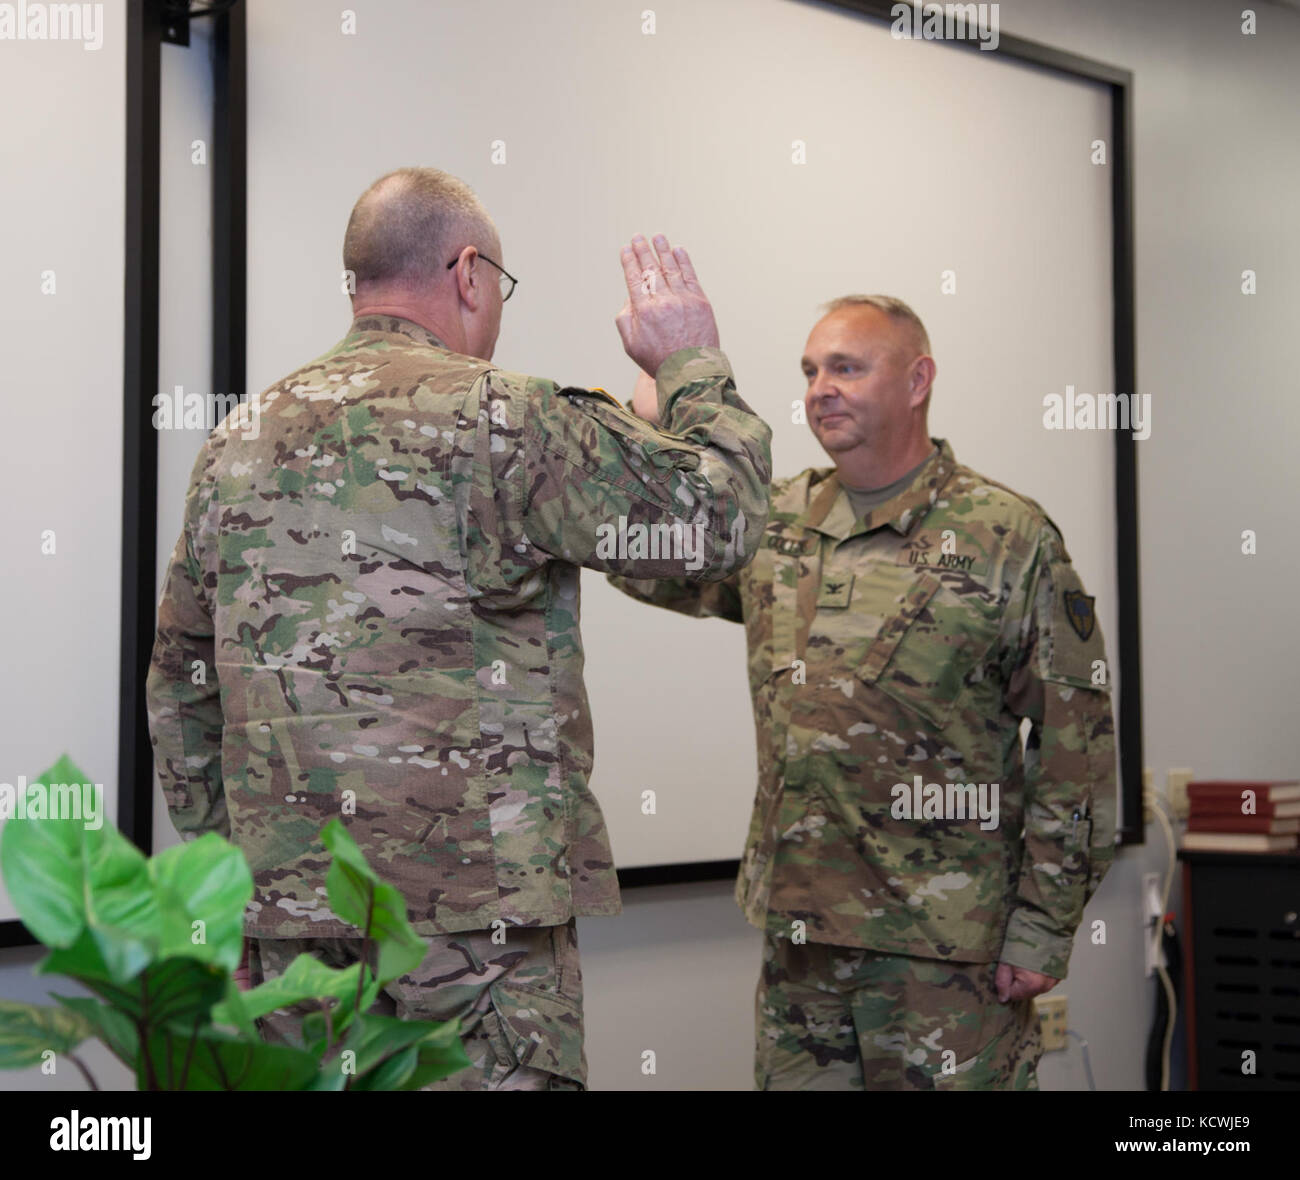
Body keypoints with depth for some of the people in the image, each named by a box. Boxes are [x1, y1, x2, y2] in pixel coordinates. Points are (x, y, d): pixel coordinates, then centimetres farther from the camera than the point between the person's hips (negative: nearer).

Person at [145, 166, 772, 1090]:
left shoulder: (235, 444, 11)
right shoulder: (507, 420, -9)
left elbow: (180, 690, 16)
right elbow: (718, 519, -4)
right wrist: (694, 365, 12)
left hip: (284, 910, 6)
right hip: (477, 906, -6)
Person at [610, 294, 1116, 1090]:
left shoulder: (1009, 538, -6)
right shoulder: (775, 523, 9)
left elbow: (1076, 744, -7)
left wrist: (1044, 925, -9)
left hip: (946, 942, -5)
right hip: (796, 929, 5)